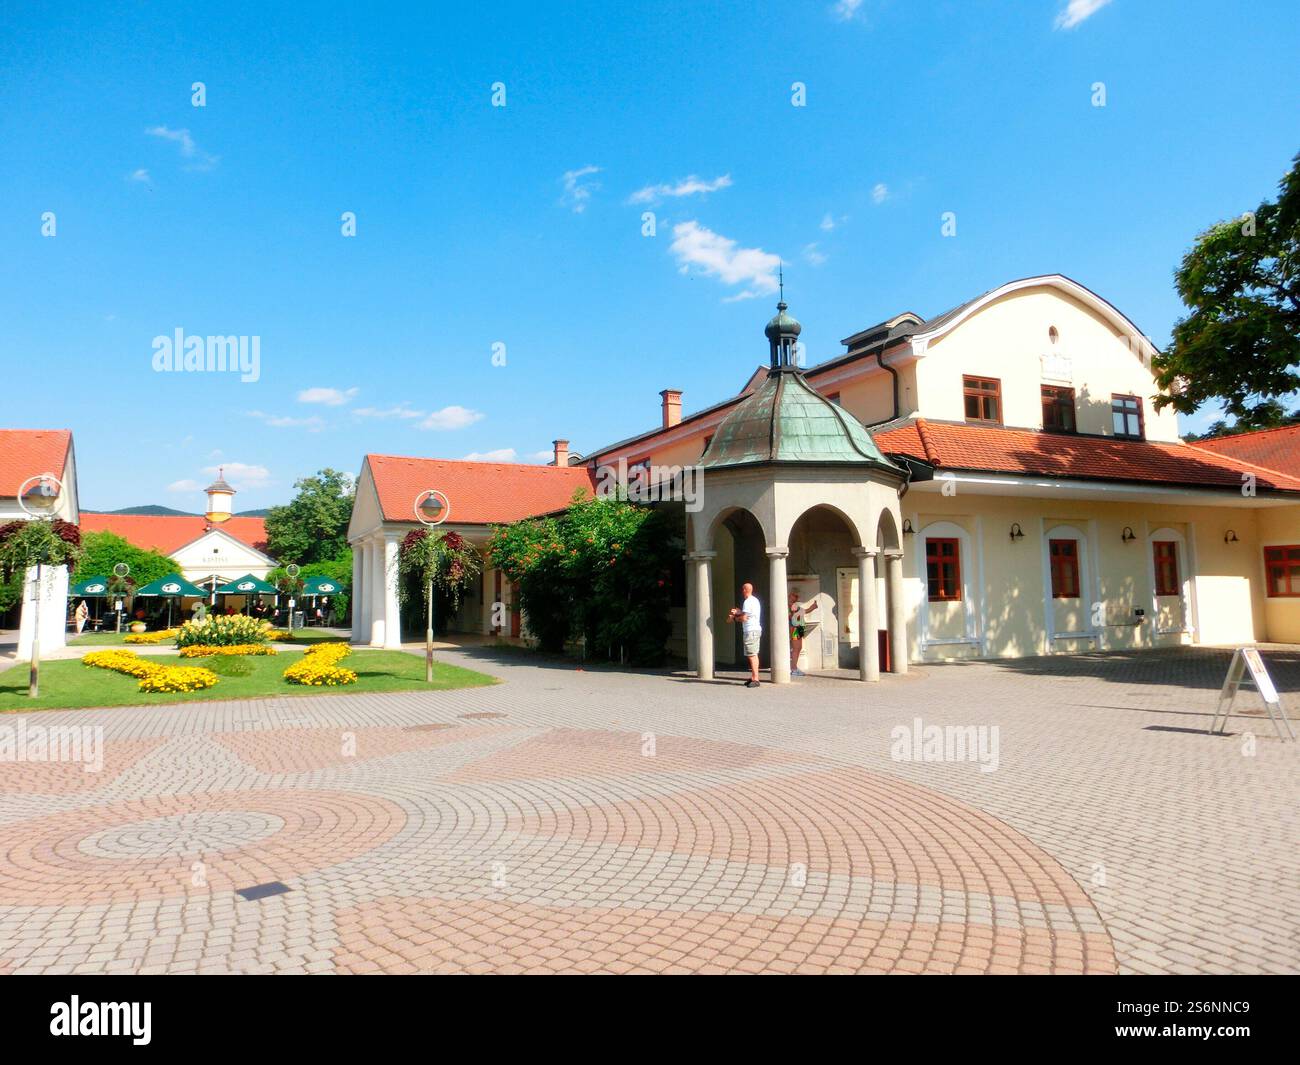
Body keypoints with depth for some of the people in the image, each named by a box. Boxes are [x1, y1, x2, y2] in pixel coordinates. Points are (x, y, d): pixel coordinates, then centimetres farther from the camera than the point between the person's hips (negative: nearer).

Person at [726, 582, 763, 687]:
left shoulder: (747, 601, -14)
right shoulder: (755, 600, 17)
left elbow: (744, 618, -17)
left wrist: (733, 618, -2)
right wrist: (738, 612, 19)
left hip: (750, 631, -11)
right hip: (756, 629, 11)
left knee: (752, 655, -11)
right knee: (754, 655, 12)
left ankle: (755, 679, -14)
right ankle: (753, 677, 17)